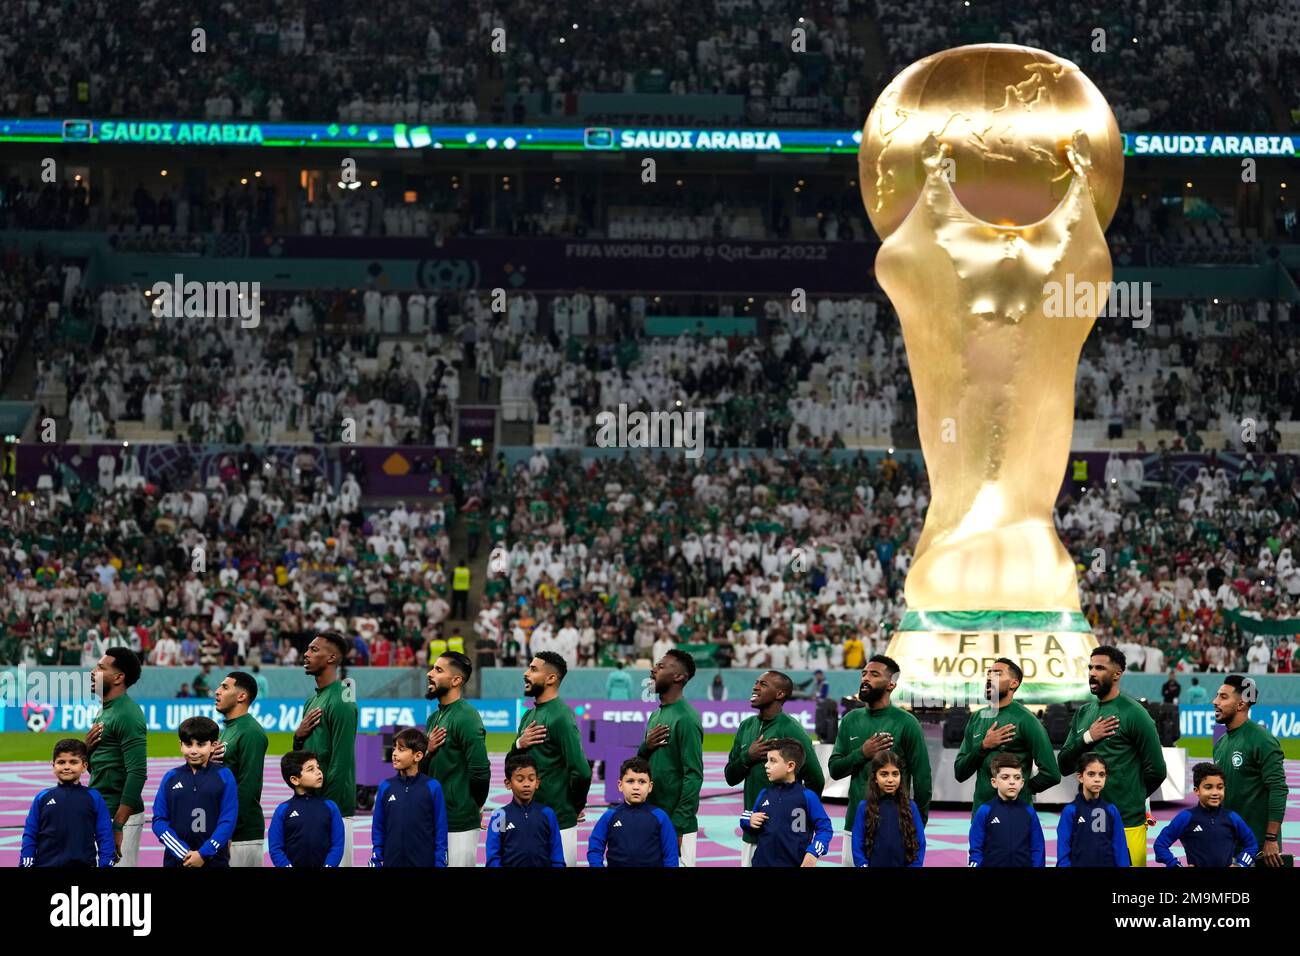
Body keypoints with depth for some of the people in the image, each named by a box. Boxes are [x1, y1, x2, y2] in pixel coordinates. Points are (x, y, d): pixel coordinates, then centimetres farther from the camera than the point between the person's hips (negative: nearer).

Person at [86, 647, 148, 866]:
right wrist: (86, 747, 0)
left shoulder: (127, 715, -15)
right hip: (100, 815, 10)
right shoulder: (104, 710, 16)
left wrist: (118, 826, -26)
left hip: (121, 816, -10)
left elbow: (137, 773, -22)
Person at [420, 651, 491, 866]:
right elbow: (422, 770, 17)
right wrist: (428, 751, -5)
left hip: (459, 825, -9)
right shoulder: (435, 717, 13)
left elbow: (480, 772, -19)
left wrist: (472, 807, -4)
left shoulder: (466, 718, -14)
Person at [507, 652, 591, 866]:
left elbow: (581, 772, -21)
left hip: (556, 823, -9)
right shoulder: (529, 716, 14)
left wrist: (576, 806, -6)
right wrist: (519, 745, -5)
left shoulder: (560, 717, -14)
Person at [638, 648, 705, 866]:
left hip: (675, 825, -9)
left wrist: (677, 827, -20)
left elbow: (693, 776, -17)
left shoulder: (686, 719, -14)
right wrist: (645, 747, -4)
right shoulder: (656, 715, 13)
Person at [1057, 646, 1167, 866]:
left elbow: (1156, 771, -6)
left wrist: (1130, 798, 6)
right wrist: (1087, 738, -6)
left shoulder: (1133, 714, -7)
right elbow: (1064, 766, 10)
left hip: (1125, 824, -6)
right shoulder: (1083, 714, 13)